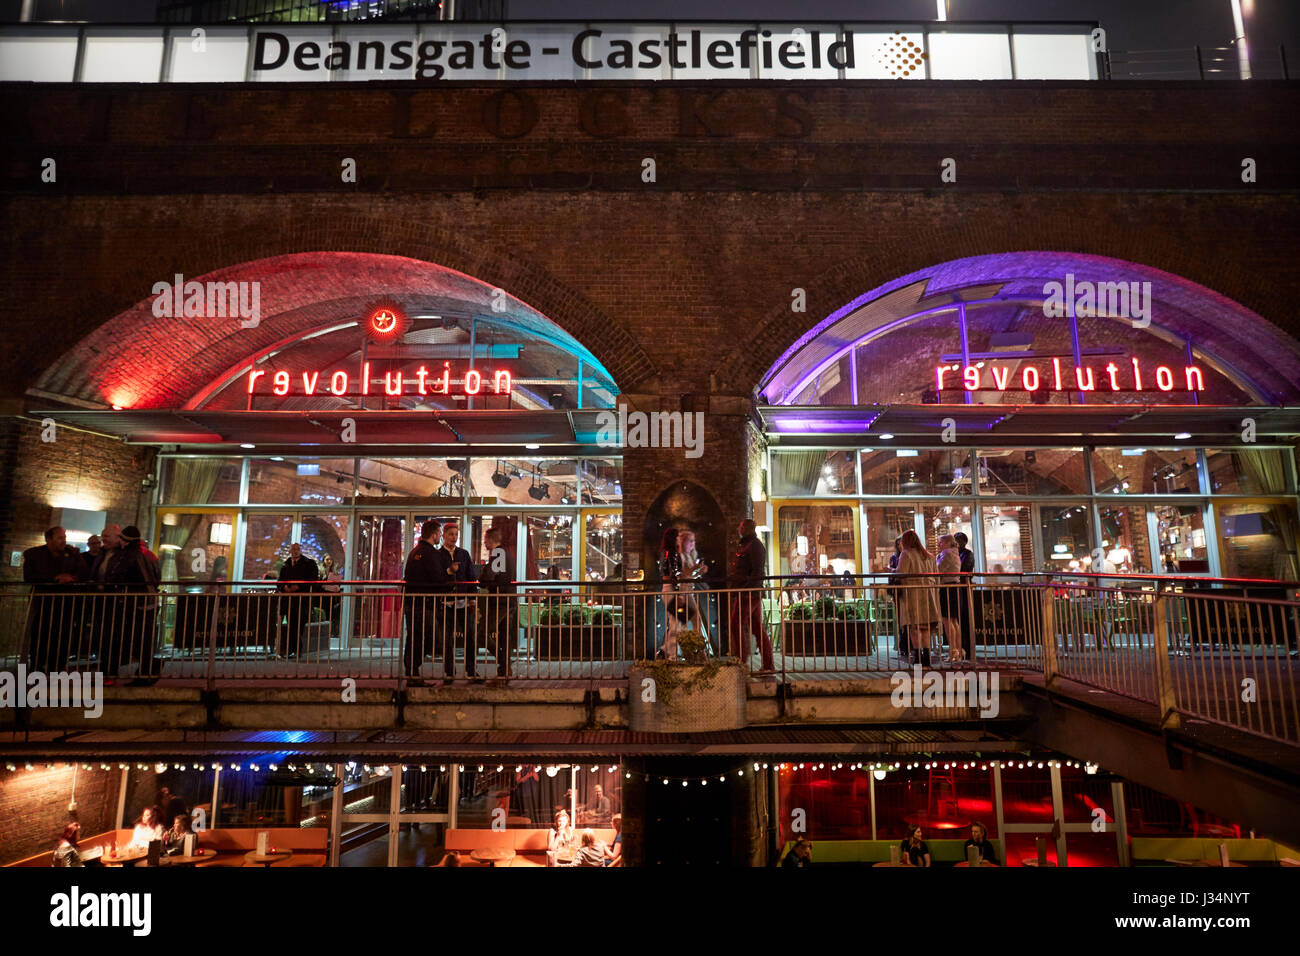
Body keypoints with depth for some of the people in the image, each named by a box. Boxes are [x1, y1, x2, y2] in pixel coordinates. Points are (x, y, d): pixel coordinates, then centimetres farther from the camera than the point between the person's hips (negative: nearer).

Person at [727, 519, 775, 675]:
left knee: (736, 626, -7)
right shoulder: (745, 545, 21)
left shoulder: (754, 545, -11)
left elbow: (757, 572, -18)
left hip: (748, 593, -10)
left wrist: (747, 589, -23)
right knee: (758, 628, 9)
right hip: (752, 593, 10)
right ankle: (768, 665, 12)